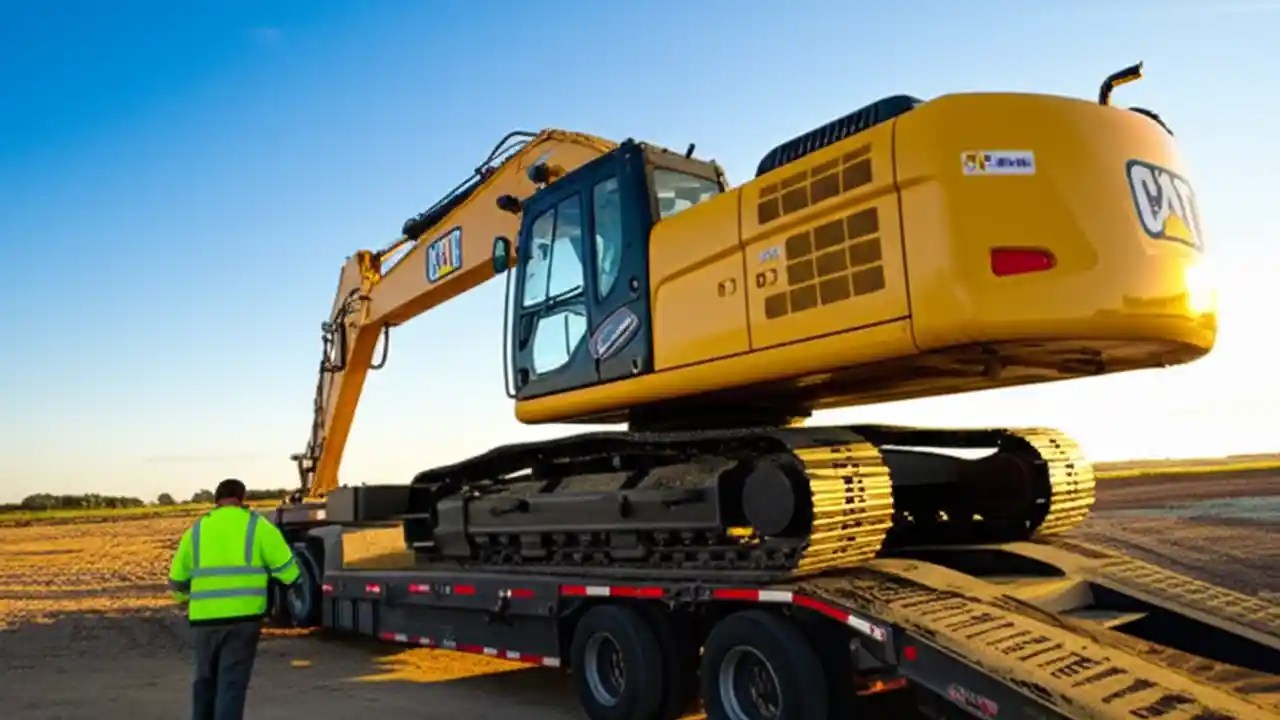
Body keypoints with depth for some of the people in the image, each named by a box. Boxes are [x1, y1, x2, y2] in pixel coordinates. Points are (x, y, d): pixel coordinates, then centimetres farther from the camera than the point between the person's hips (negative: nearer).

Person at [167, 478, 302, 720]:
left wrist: (184, 598, 37)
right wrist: (294, 583, 20)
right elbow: (287, 569, -3)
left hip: (205, 618, 4)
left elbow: (177, 578, 15)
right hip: (243, 616, -3)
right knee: (232, 683, -1)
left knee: (206, 679, 21)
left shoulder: (197, 529, 10)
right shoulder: (257, 526, 0)